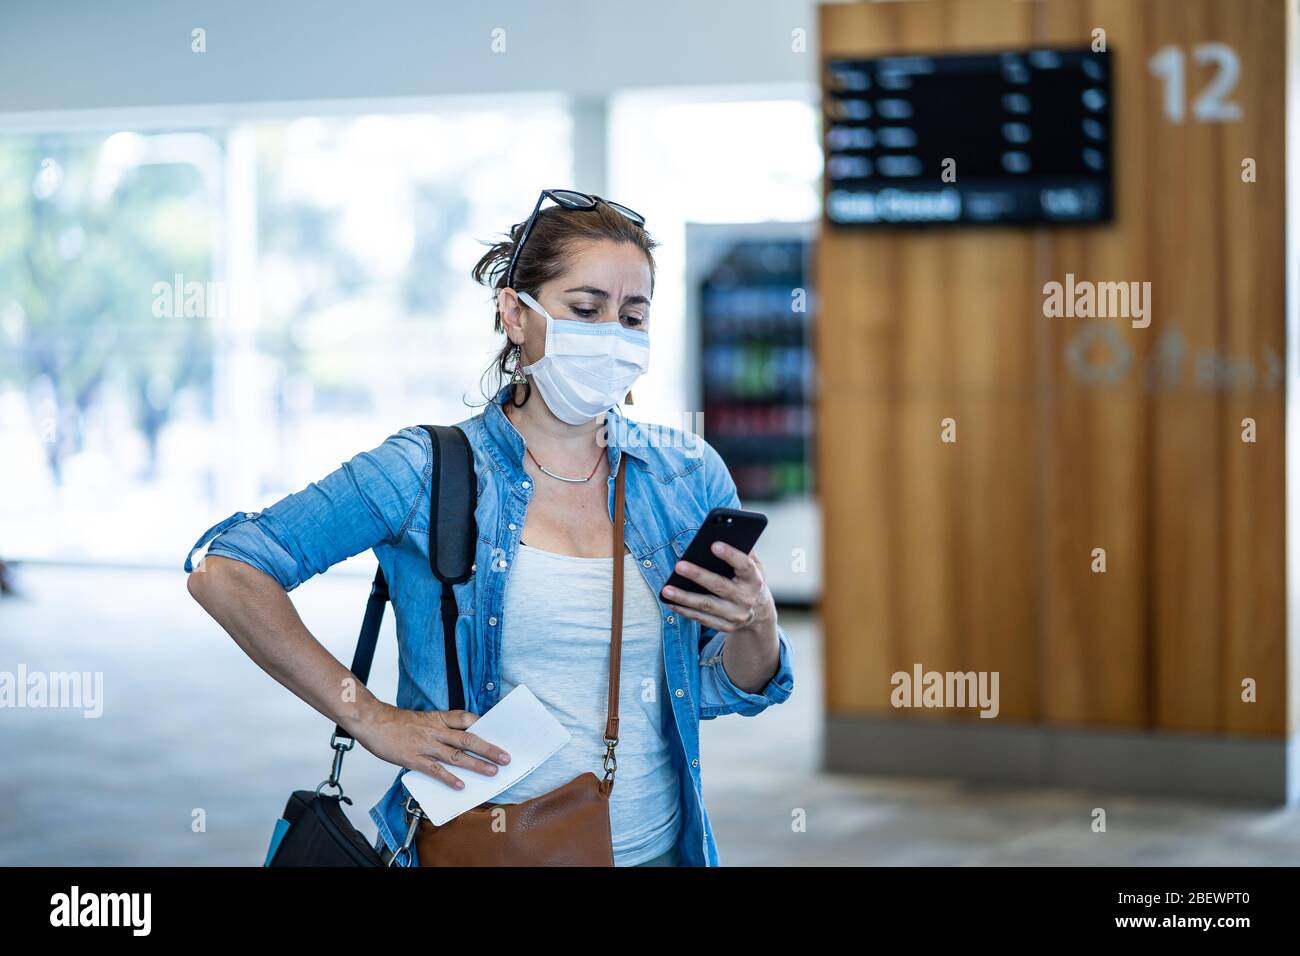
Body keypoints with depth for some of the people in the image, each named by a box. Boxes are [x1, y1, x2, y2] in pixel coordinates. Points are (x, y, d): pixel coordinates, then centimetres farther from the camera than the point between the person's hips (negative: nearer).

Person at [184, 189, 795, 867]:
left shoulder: (689, 476, -1)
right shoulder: (429, 471, -11)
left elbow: (731, 692, 5)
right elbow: (226, 573, -15)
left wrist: (757, 622, -18)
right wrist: (371, 720, -17)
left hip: (655, 845, 4)